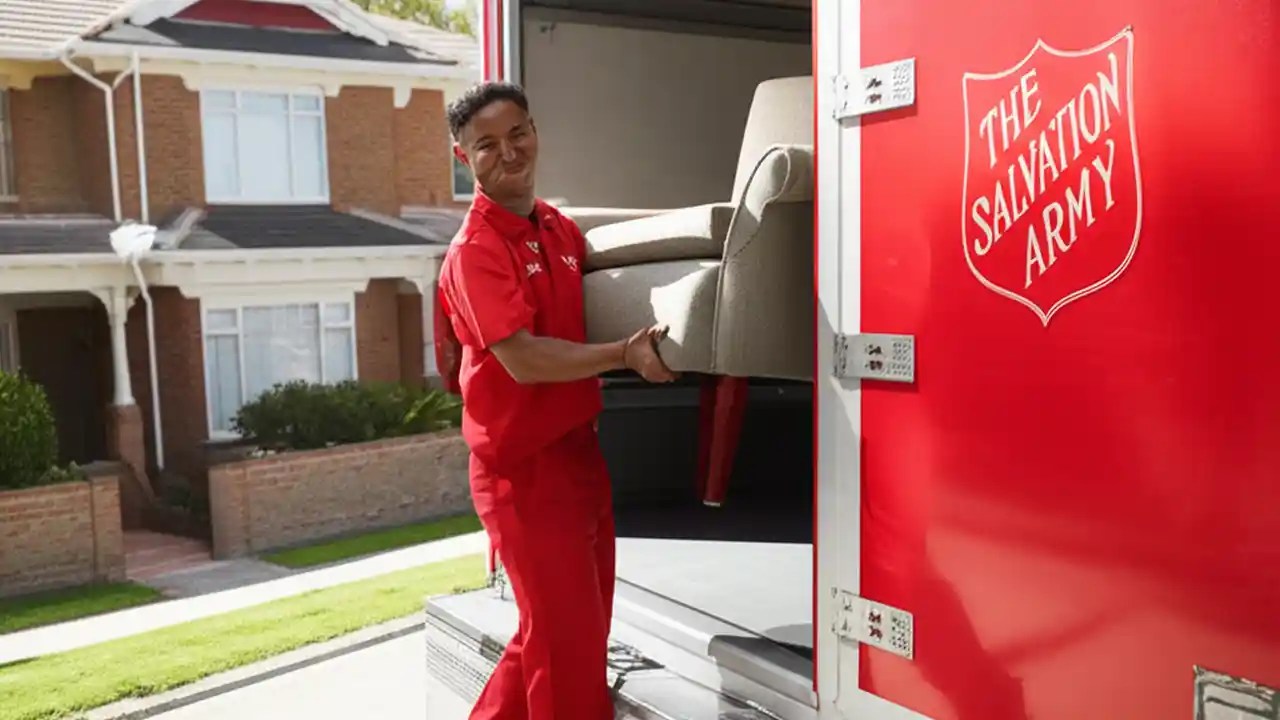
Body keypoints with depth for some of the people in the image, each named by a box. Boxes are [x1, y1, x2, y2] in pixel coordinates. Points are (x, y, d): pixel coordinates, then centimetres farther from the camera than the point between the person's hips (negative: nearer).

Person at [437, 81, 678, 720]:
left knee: (580, 631, 20)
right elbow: (524, 360, -25)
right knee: (569, 644, -1)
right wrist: (624, 354, -29)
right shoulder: (475, 251, -16)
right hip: (523, 467, -8)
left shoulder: (562, 229, 8)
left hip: (580, 450, 8)